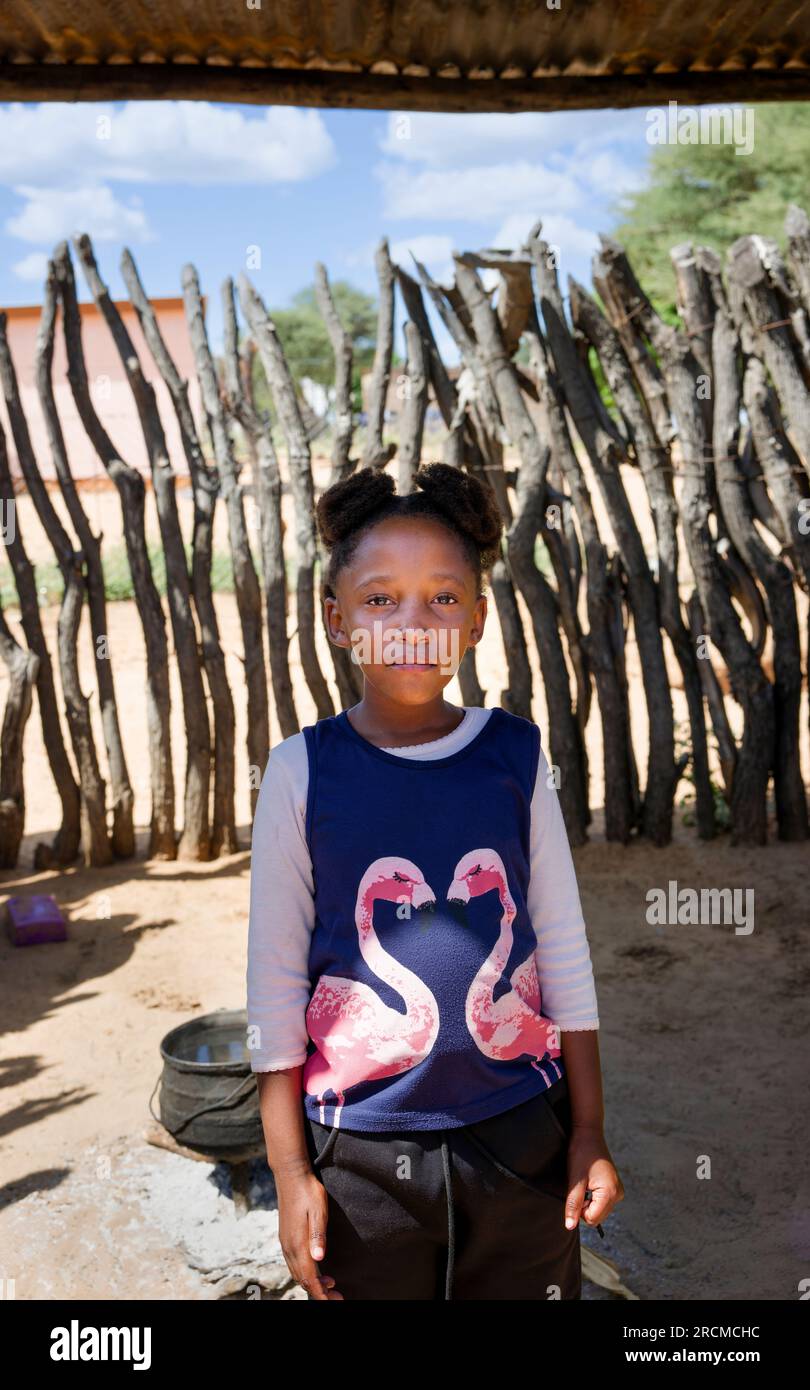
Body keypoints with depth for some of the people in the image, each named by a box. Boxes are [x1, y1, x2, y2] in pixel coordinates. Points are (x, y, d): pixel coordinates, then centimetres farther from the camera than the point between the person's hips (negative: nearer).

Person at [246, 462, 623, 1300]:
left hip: (522, 1137, 2)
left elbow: (564, 954, 3)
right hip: (364, 1158, -1)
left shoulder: (516, 756, -3)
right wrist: (290, 1170, -3)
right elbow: (275, 983, -4)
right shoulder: (304, 772, -8)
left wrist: (589, 1133, 5)